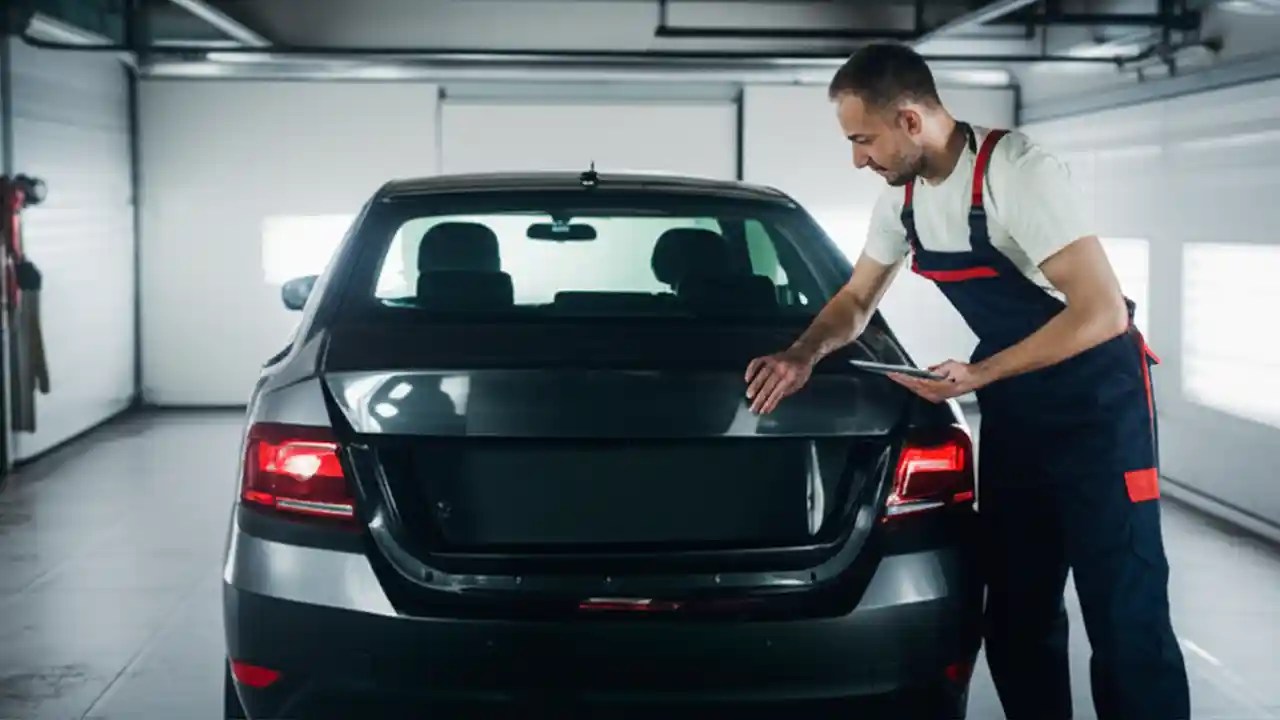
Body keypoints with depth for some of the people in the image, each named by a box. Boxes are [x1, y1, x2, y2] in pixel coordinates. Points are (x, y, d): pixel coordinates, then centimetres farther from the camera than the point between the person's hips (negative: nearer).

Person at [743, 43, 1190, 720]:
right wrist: (803, 354, -7)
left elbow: (1102, 311, -27)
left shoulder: (1018, 171, -24)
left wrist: (978, 374, -22)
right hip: (1013, 403, 8)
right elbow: (856, 301, 14)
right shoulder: (902, 196, 2)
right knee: (1015, 613, 9)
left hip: (1097, 398, -8)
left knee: (1125, 621, -9)